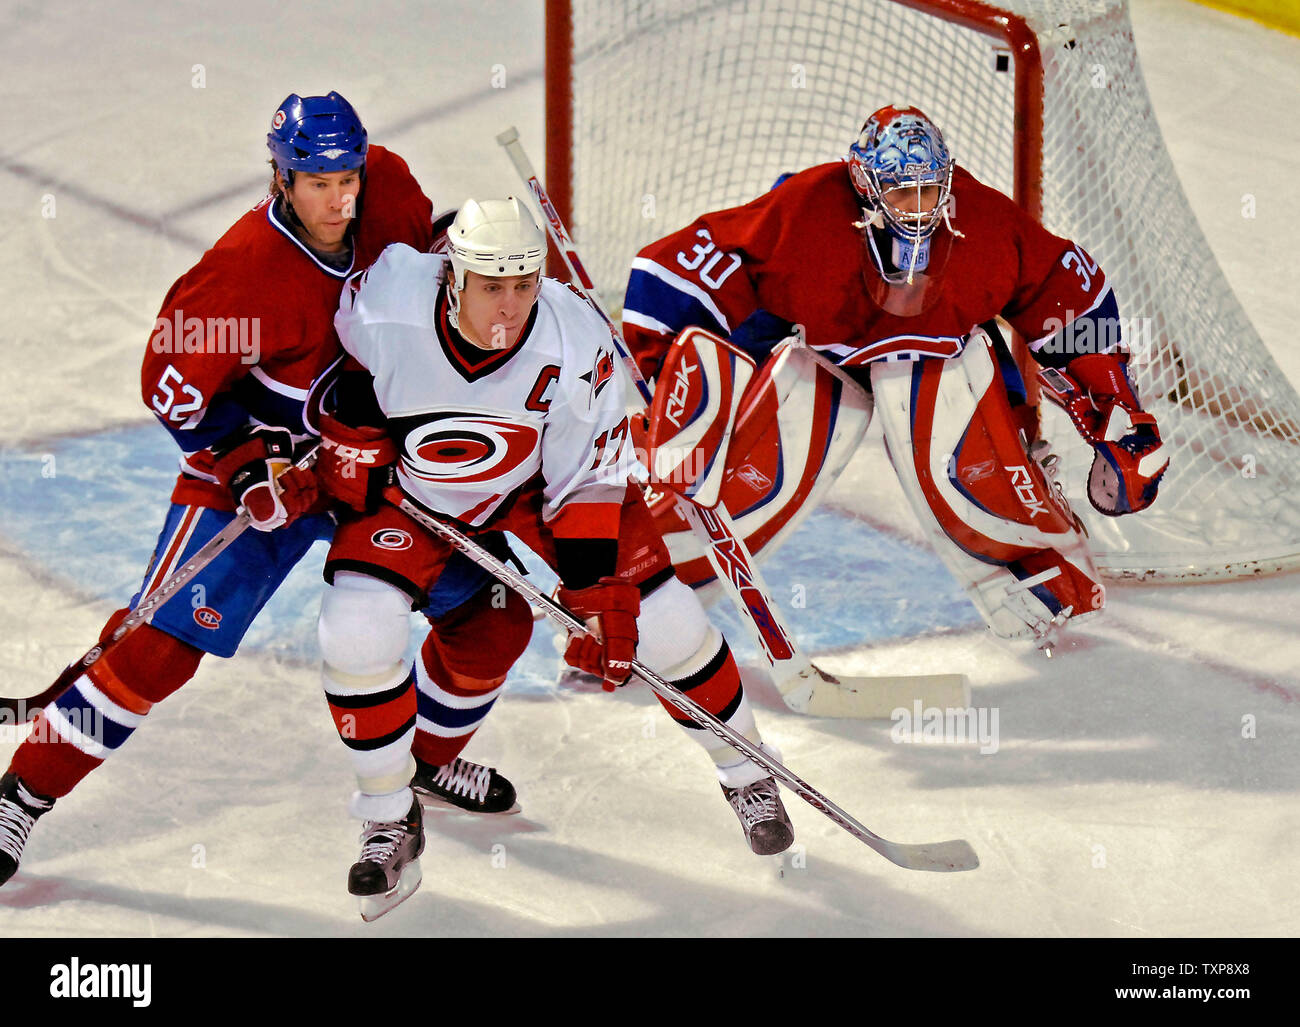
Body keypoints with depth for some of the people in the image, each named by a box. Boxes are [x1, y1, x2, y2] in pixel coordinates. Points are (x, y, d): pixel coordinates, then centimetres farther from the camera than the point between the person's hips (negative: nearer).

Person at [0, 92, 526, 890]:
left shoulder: (388, 189, -12)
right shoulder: (247, 267, -28)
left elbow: (431, 248, 14)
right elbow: (173, 380, -18)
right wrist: (244, 464, -24)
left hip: (373, 462, 6)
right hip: (255, 464, -6)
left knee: (490, 602, 6)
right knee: (166, 639, -16)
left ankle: (432, 756, 31)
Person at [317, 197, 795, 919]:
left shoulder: (575, 345, -32)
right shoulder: (385, 303, -33)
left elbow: (586, 481, -21)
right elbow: (352, 369, -6)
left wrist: (599, 600, -23)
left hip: (540, 477, 0)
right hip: (413, 481, 0)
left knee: (655, 613, -7)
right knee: (356, 634, -19)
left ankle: (748, 775, 18)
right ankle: (391, 820, 2)